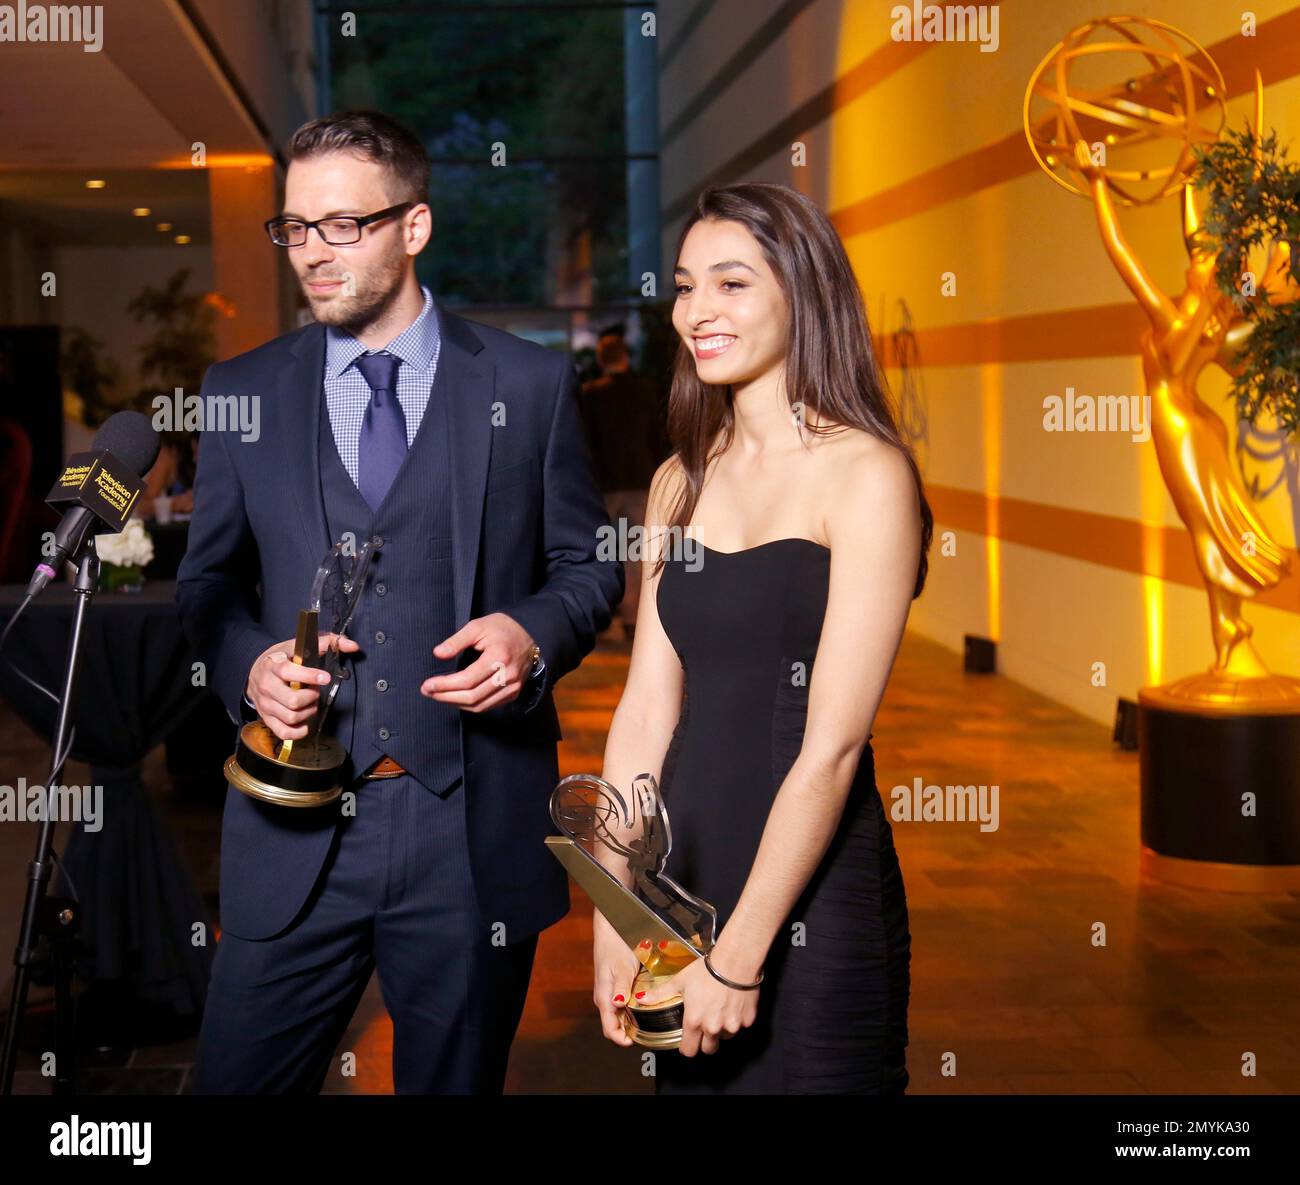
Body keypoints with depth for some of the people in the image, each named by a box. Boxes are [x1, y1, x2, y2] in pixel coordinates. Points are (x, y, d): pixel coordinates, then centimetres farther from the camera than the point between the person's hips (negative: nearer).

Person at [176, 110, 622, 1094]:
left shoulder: (531, 384, 2)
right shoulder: (244, 391, 7)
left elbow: (590, 566, 7)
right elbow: (209, 577, 13)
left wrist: (534, 634, -13)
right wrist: (248, 661, -8)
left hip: (474, 827, -1)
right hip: (295, 827, 1)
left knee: (456, 1081, 13)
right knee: (237, 1079, 6)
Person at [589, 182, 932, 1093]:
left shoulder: (867, 473, -11)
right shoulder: (682, 481, 8)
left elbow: (832, 745, -16)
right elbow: (647, 709, 4)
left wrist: (738, 957, -16)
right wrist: (613, 920, -1)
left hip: (812, 902, -6)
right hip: (683, 878, 6)